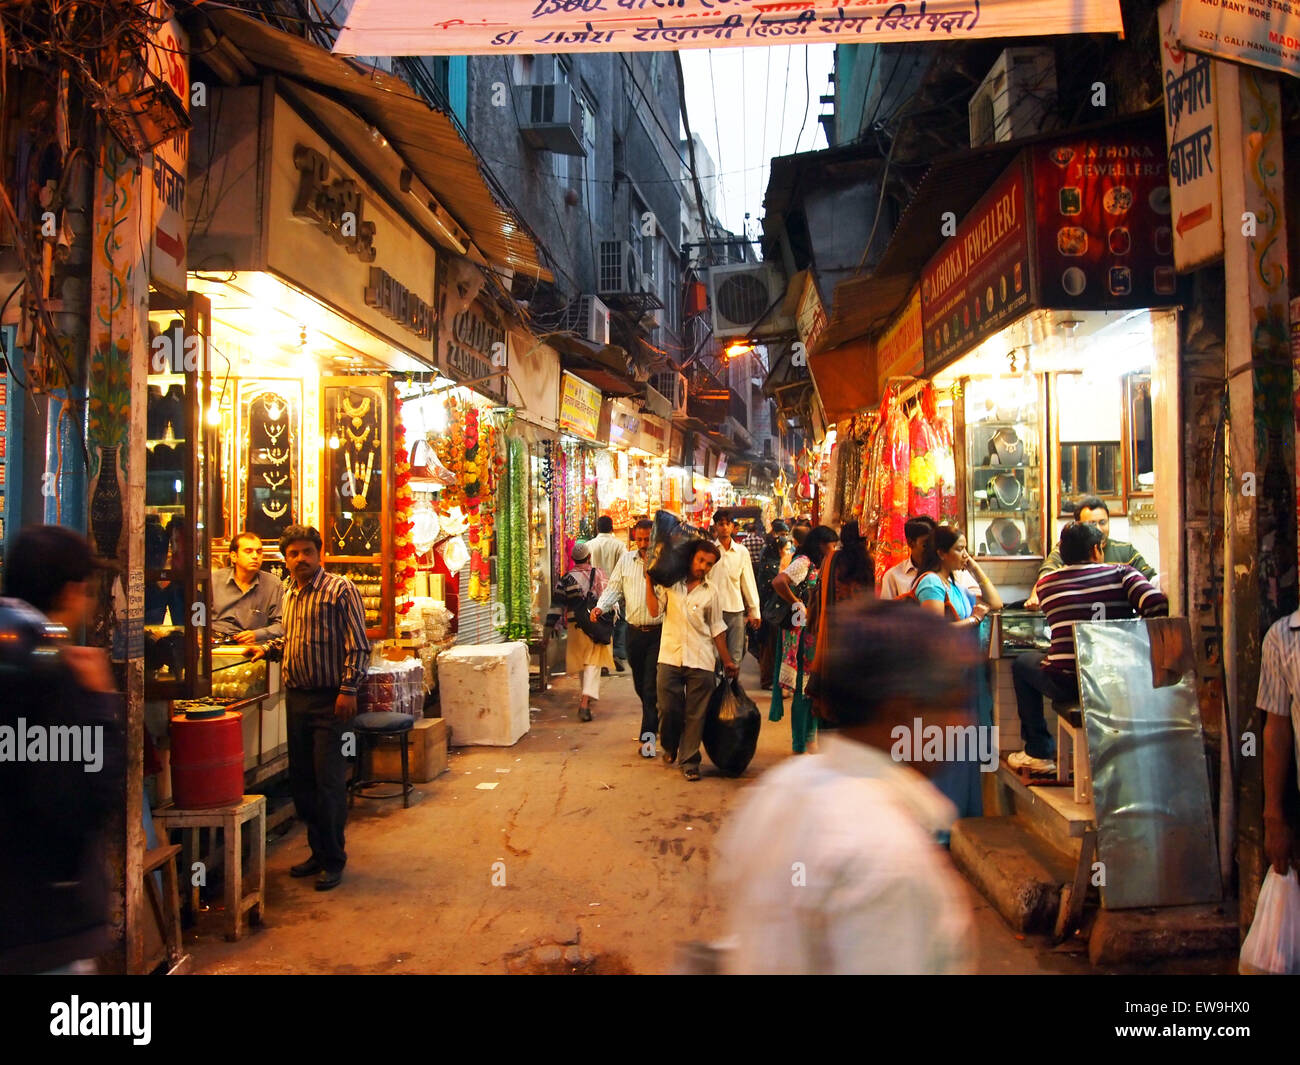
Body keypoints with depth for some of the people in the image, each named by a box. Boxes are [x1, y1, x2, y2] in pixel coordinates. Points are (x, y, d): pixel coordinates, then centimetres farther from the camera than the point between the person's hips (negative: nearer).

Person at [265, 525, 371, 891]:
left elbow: (357, 645, -12)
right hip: (296, 697, 7)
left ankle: (333, 860, 9)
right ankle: (317, 851, 26)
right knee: (301, 779, 13)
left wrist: (349, 689, -17)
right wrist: (270, 648, 11)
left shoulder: (340, 589, -8)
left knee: (329, 781, -3)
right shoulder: (289, 593, 14)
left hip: (329, 699, -7)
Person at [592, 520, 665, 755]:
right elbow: (614, 588, 8)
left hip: (658, 631, -5)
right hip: (634, 631, 5)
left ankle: (647, 735, -1)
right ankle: (653, 722, 38)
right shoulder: (626, 560, 9)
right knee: (640, 684, 16)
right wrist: (601, 607, -9)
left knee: (652, 686, -6)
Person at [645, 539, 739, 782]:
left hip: (701, 661, 0)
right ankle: (670, 747, 32)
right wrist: (649, 581, -9)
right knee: (668, 709, 4)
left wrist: (727, 661, 12)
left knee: (695, 715, 2)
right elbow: (655, 610, -5)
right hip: (670, 657, 0)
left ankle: (689, 761, 15)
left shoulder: (711, 591, 6)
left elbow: (717, 628, 11)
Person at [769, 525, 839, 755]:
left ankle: (807, 739, 24)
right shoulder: (803, 562, -14)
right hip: (802, 631, -9)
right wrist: (798, 605, -19)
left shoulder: (816, 565, 16)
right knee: (804, 688, -3)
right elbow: (778, 582, -29)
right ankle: (800, 744, 5)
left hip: (814, 632, 9)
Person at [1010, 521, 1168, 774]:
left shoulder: (1045, 584, 6)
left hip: (1067, 684, -2)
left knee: (1022, 663, 29)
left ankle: (1039, 752, 29)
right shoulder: (1121, 574, 3)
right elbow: (1158, 605, -11)